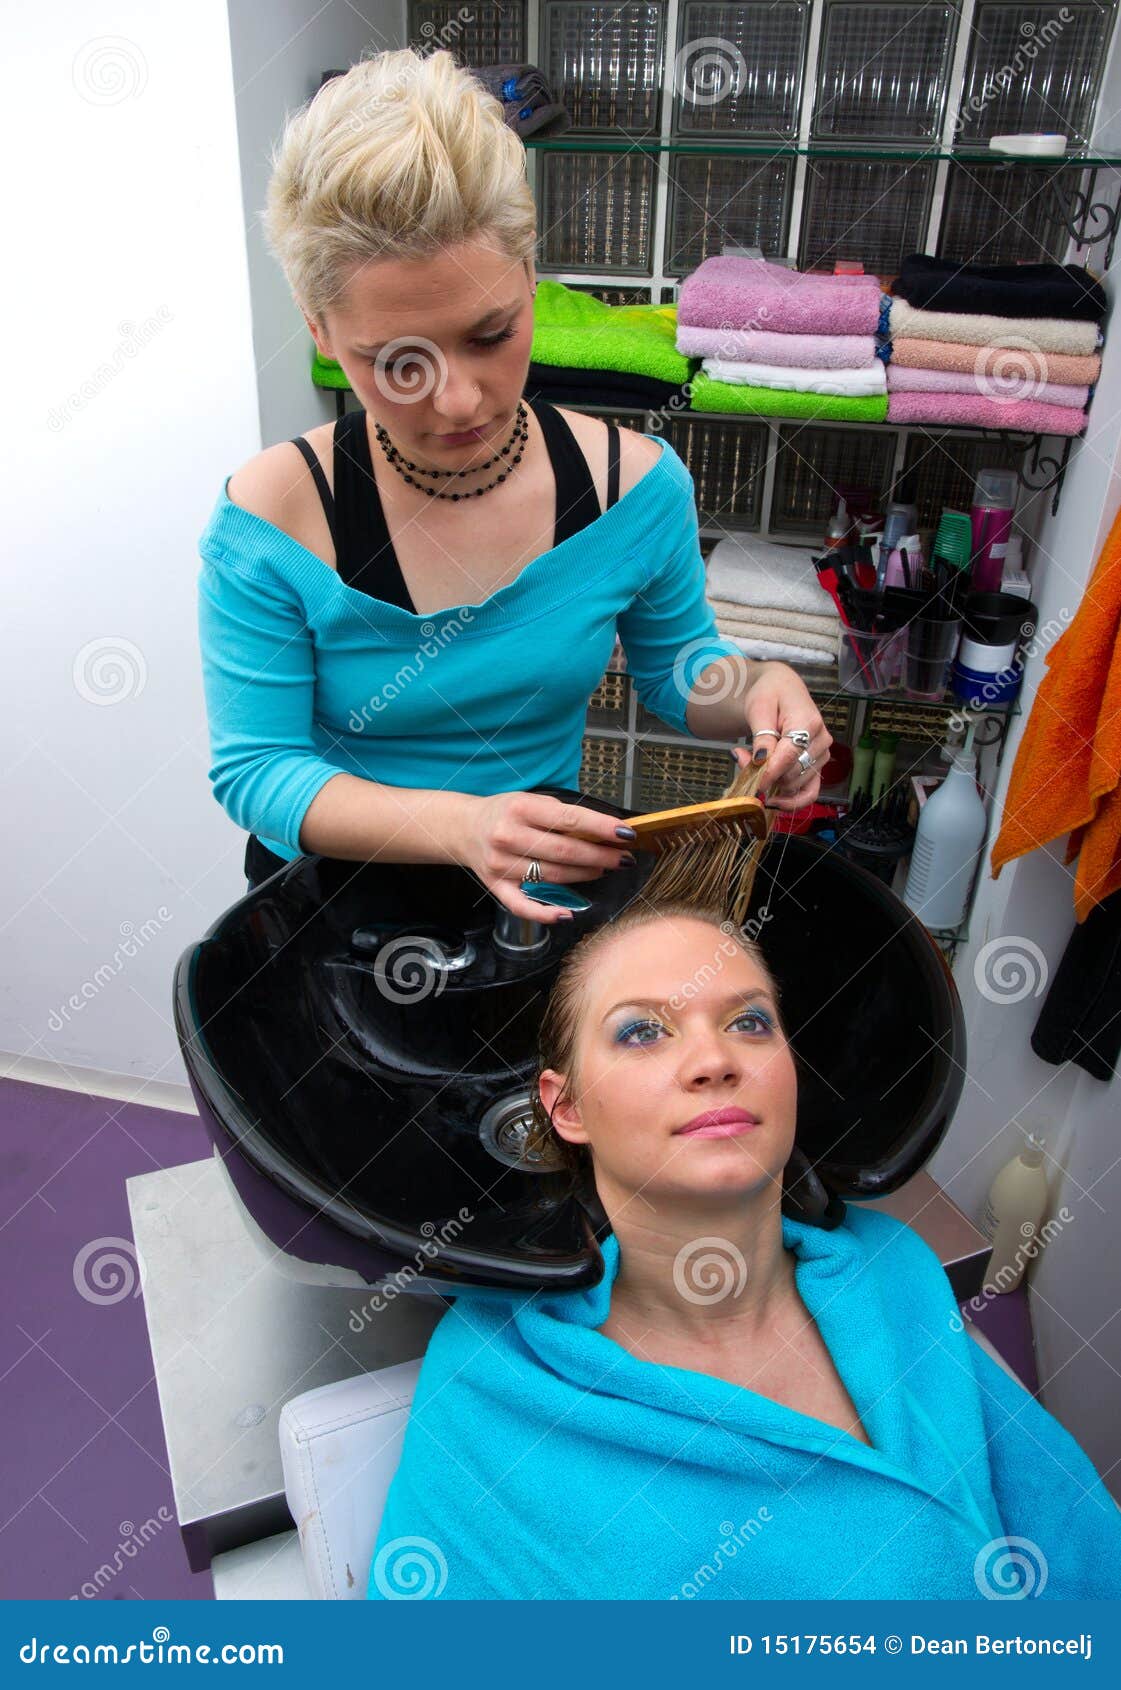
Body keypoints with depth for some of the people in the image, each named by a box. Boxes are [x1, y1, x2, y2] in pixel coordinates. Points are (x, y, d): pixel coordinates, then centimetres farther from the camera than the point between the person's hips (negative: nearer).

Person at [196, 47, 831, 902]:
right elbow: (254, 771, -17)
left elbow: (674, 661, 7)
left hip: (552, 885, 0)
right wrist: (461, 825, -32)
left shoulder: (637, 483, -11)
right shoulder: (270, 517, -20)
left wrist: (754, 690, -17)